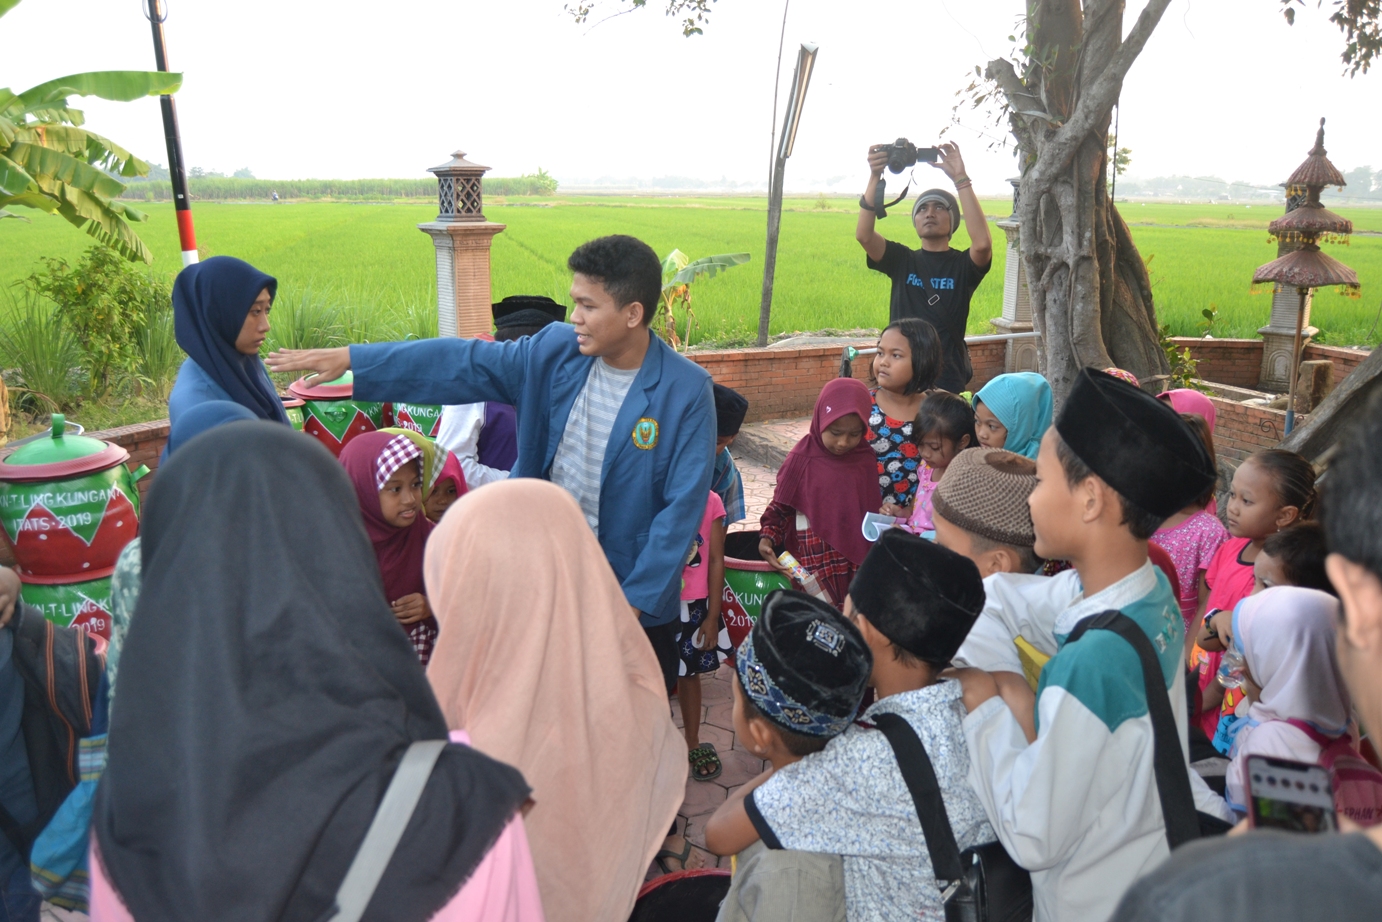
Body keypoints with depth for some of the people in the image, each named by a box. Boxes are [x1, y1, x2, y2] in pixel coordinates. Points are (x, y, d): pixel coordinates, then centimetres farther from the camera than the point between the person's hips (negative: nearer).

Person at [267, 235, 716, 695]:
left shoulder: (686, 391, -17)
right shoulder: (555, 350, -4)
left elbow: (682, 506, -16)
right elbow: (463, 363, 0)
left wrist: (636, 600, -17)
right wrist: (350, 358, -3)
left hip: (628, 588, -4)